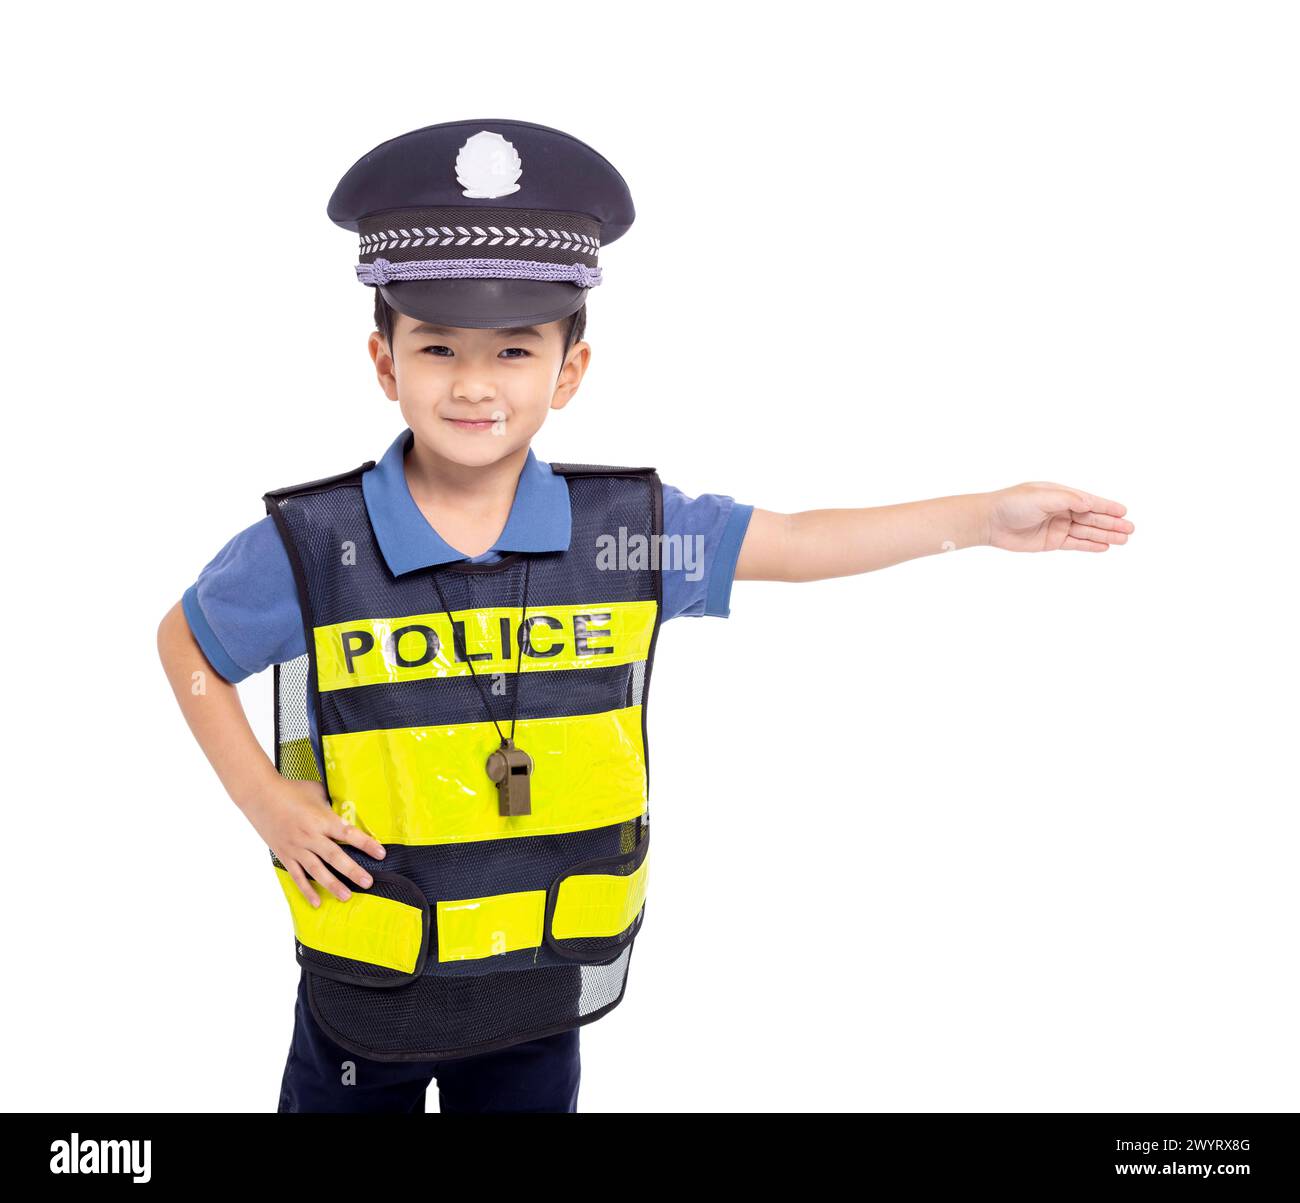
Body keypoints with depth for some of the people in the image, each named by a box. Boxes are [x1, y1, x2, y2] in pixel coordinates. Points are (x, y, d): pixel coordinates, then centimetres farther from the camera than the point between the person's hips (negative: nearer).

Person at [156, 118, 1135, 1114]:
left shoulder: (627, 530, -11)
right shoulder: (309, 547, -16)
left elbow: (796, 544, 0)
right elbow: (186, 642, 1)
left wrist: (989, 516, 0)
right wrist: (261, 798, -9)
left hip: (543, 987, 2)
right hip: (363, 985, -1)